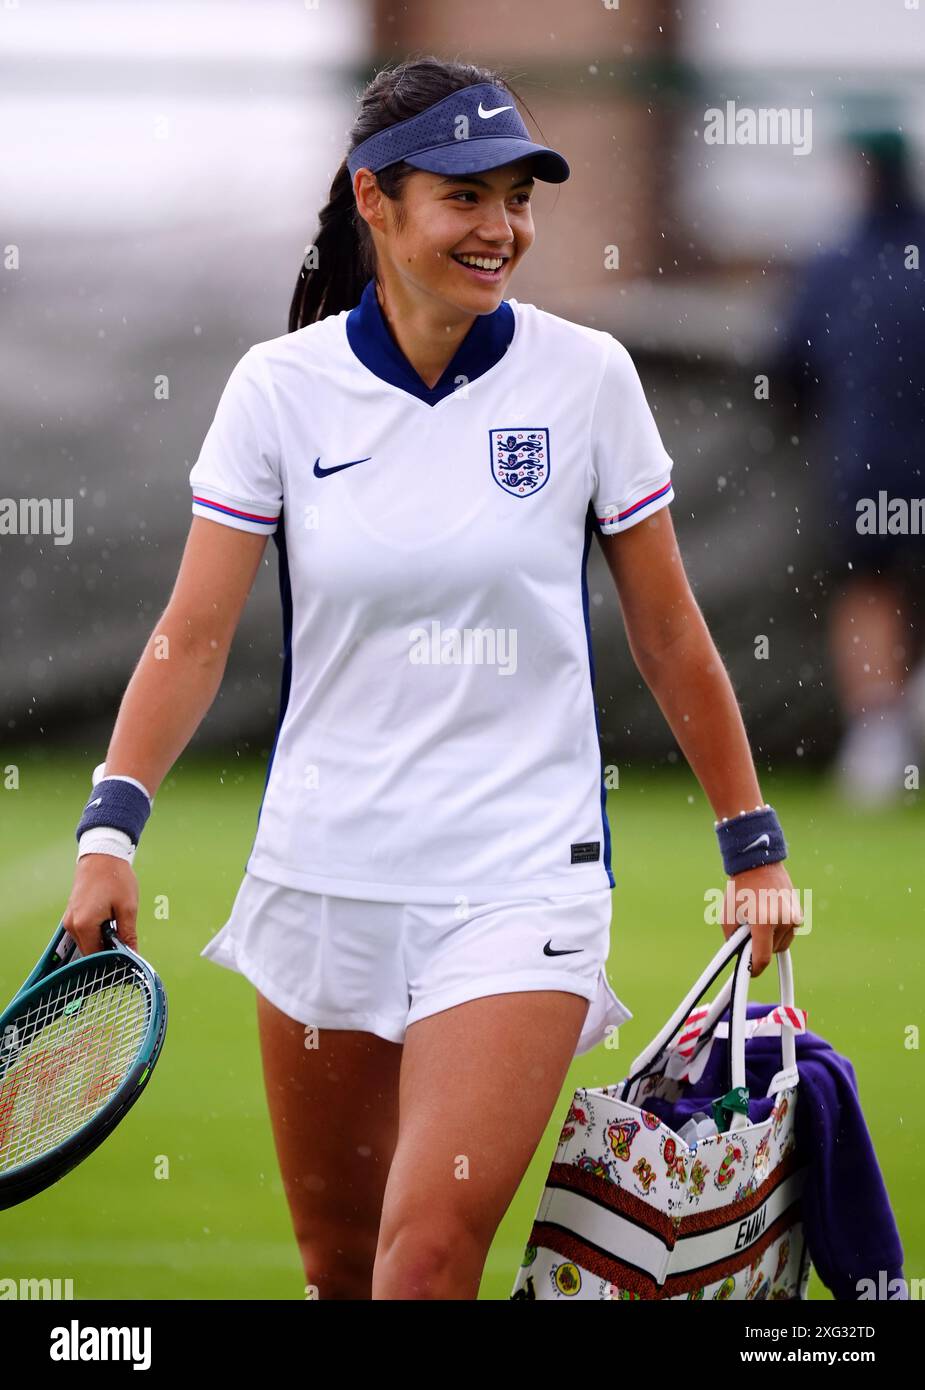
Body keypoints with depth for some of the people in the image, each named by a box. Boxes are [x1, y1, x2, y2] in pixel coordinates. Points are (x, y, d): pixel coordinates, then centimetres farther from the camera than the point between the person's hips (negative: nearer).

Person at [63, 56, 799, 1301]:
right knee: (336, 1256, 11)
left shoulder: (587, 379, -3)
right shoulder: (283, 388, -2)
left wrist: (752, 841, 9)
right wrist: (112, 825, -15)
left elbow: (669, 635, 5)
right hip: (322, 868, 2)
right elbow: (196, 635, -2)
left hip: (520, 880, -2)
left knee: (429, 1251, -17)